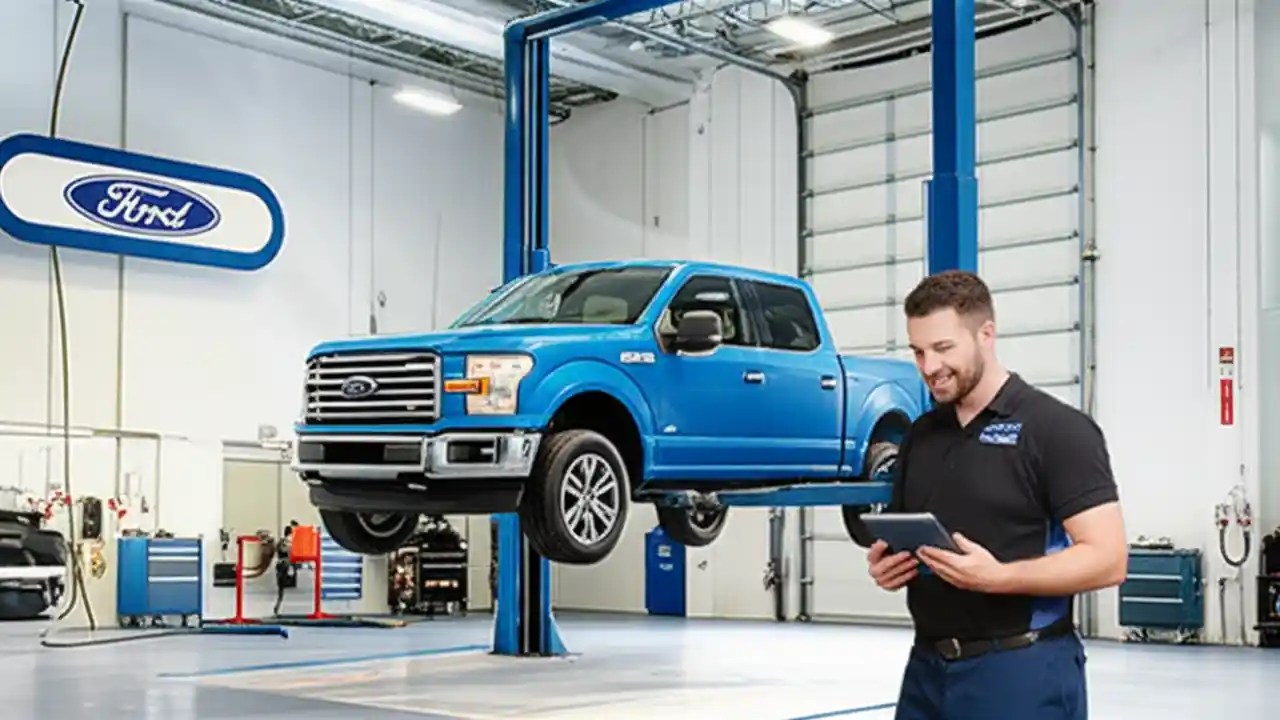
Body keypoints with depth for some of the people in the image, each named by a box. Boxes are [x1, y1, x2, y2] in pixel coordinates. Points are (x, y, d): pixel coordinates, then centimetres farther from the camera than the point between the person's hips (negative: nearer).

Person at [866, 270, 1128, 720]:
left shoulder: (1057, 428, -9)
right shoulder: (919, 435, 11)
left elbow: (1107, 559, -14)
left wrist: (998, 577, -26)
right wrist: (885, 564, -2)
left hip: (1022, 669, -6)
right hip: (928, 666, 6)